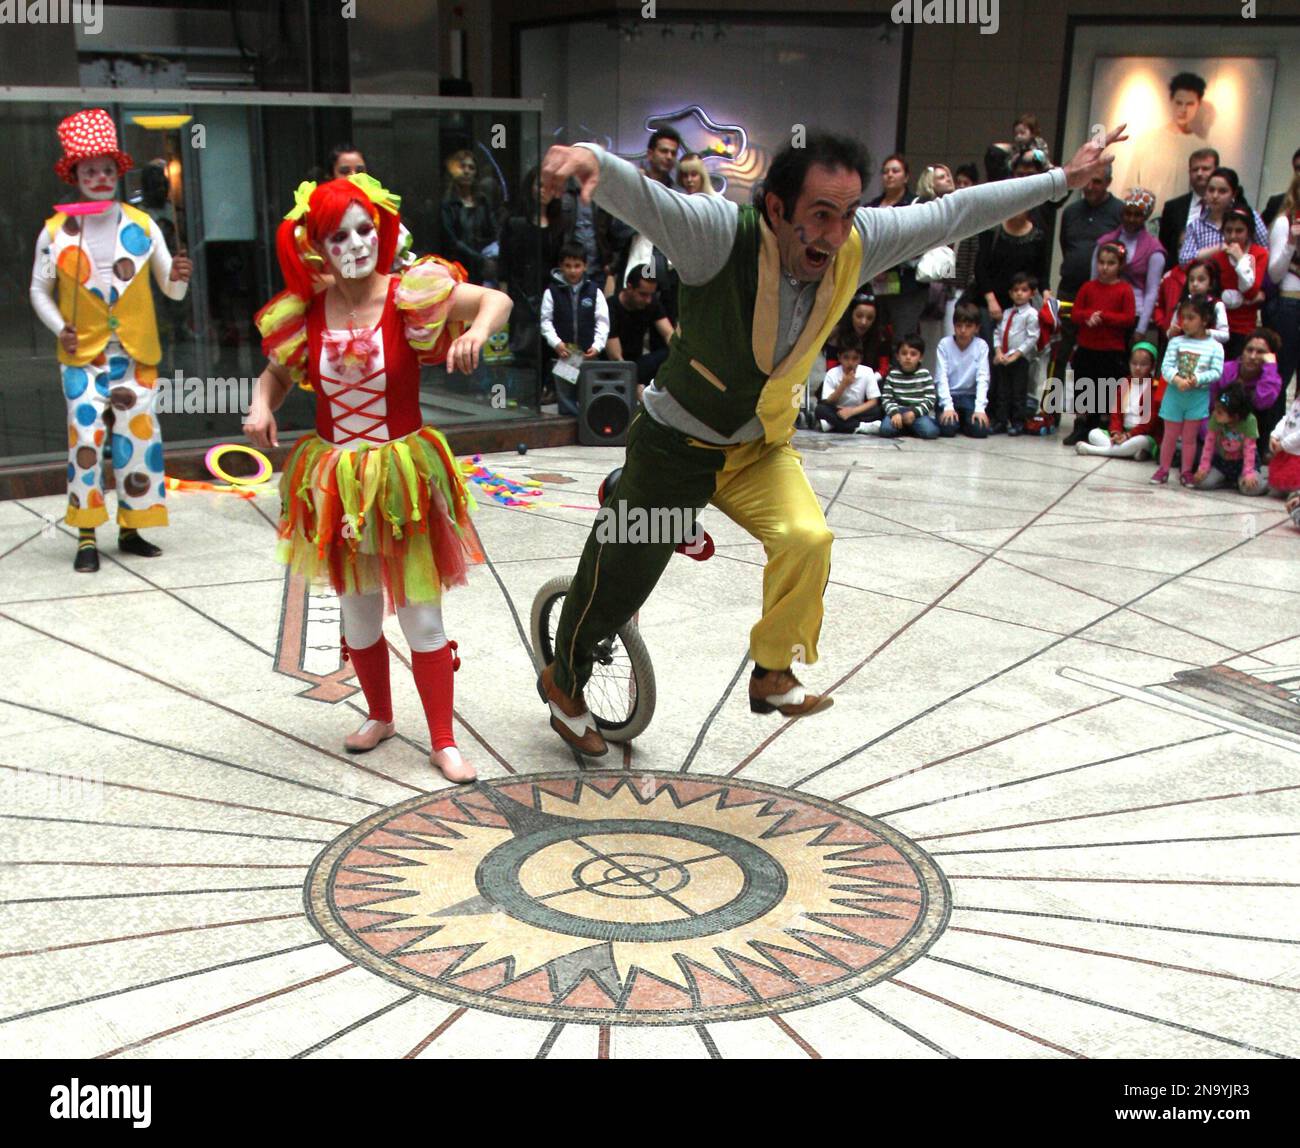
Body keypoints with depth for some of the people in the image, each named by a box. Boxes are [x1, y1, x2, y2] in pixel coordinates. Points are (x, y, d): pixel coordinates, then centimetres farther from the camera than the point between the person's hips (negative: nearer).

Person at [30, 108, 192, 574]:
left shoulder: (142, 225, 2)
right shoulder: (55, 231, -2)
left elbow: (171, 290, 7)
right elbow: (39, 290, 9)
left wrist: (179, 277, -16)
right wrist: (59, 328, -6)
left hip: (136, 354, 2)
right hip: (82, 355, -2)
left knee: (138, 438, 2)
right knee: (85, 439, -8)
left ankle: (130, 530, 16)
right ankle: (87, 537, 1)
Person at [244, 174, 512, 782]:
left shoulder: (410, 295, -13)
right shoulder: (305, 313, -3)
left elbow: (497, 300, -13)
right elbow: (277, 371, 12)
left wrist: (477, 331, -34)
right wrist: (261, 407, -9)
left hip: (402, 475, -3)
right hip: (335, 482, 4)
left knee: (422, 614, 3)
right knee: (358, 612, 17)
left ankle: (444, 742, 17)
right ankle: (380, 716, 41)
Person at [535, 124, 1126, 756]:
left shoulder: (856, 243, -15)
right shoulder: (721, 232, -30)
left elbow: (955, 212, -6)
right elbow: (641, 196, -46)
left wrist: (1061, 177, -1)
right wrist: (591, 159, -68)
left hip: (761, 447, 4)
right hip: (675, 443, -4)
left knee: (807, 539, -22)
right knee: (619, 580, 6)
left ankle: (772, 675, 3)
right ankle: (563, 681, 35)